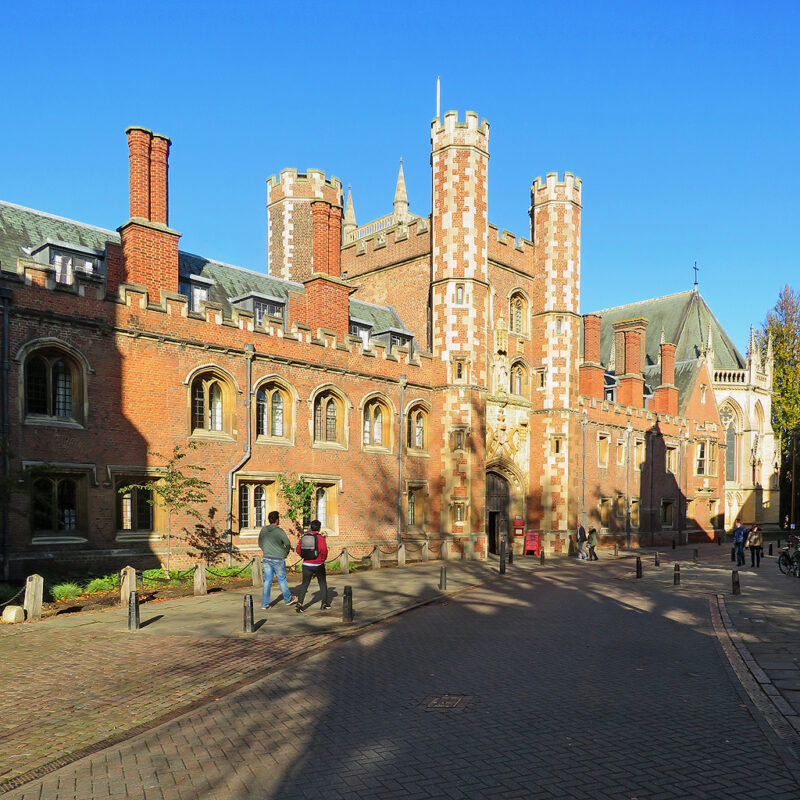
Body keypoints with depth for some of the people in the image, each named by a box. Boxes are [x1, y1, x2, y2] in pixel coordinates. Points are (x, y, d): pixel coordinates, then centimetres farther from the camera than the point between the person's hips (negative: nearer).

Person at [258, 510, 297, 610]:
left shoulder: (263, 530, 0)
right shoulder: (279, 531, -15)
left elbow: (260, 544, 11)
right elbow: (288, 543, -15)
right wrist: (286, 552, 4)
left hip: (266, 558, 4)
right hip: (278, 559, -4)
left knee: (267, 580, 9)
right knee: (282, 579, 11)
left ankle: (265, 604, 9)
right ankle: (288, 599, 28)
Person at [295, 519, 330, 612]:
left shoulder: (304, 537, 2)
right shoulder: (320, 537, -12)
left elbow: (298, 550, 3)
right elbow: (324, 549, -25)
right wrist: (323, 558, -7)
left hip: (307, 565, 3)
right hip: (318, 565, -3)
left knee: (304, 584, 5)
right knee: (323, 583, 15)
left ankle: (299, 603, -11)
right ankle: (325, 604, 21)